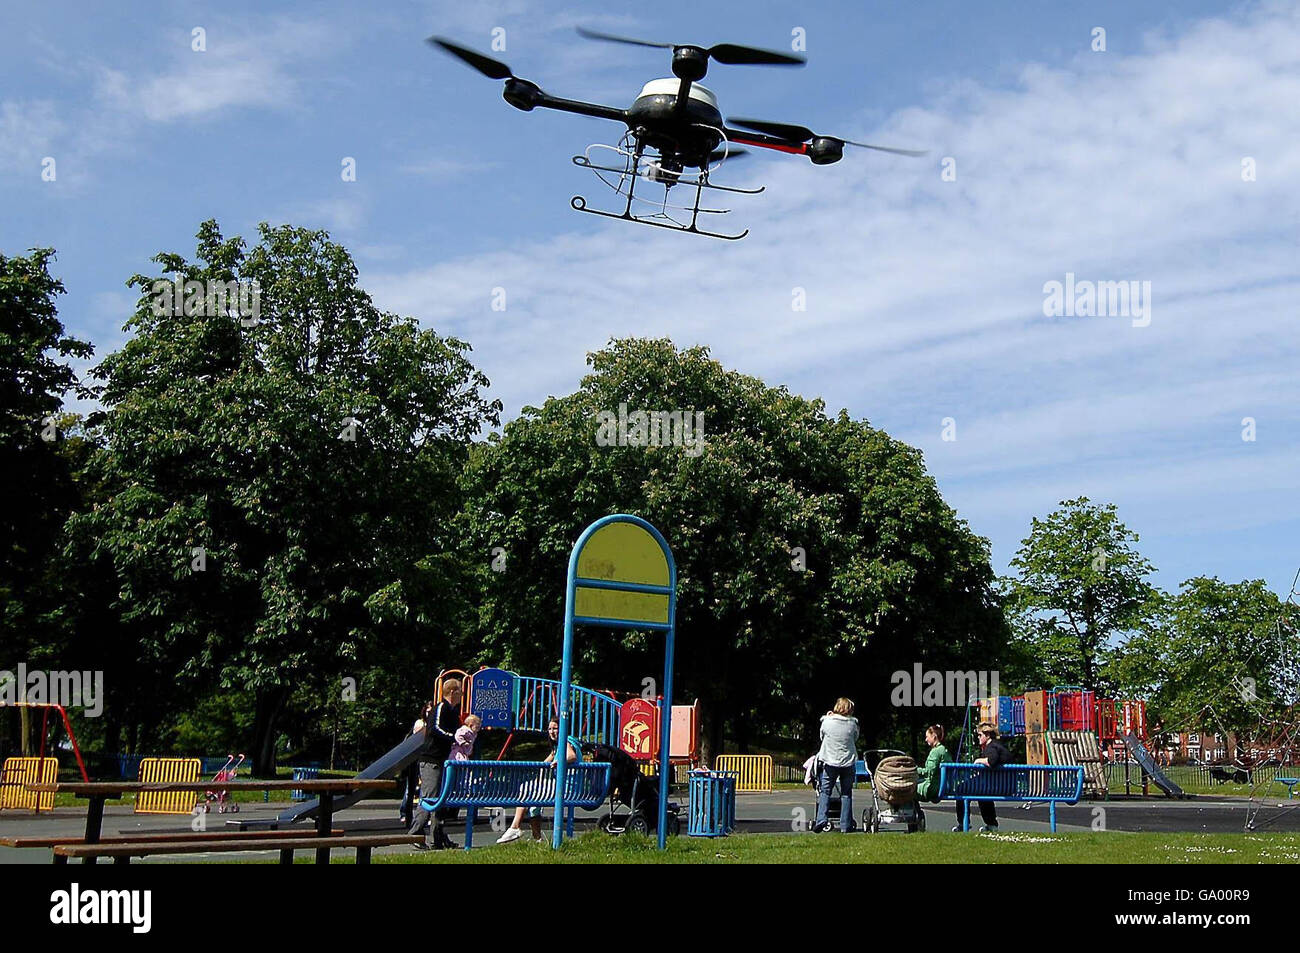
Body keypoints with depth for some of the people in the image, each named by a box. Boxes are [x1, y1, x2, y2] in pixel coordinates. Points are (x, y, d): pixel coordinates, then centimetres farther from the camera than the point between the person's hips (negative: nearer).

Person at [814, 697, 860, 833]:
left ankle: (821, 818, -8)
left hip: (830, 762, -1)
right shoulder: (852, 724, -6)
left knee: (825, 791, 9)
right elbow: (856, 738, 8)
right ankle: (845, 826, 9)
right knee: (846, 794, 10)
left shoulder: (827, 722, -8)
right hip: (848, 762, 1)